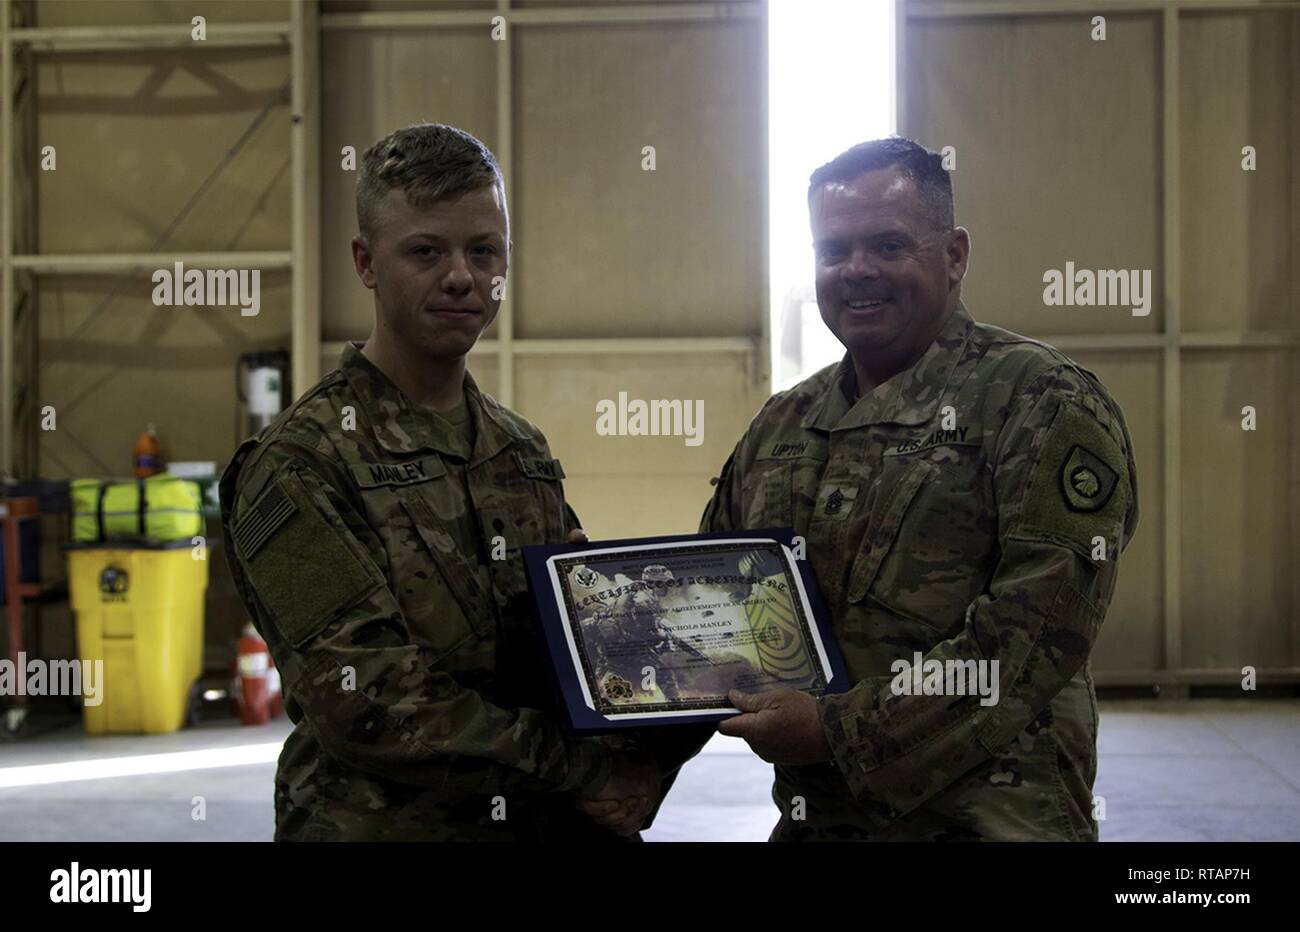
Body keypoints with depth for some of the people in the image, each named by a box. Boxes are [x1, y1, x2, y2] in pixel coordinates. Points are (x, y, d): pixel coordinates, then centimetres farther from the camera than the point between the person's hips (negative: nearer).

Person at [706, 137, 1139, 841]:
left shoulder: (1045, 404, -9)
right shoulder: (778, 430, 11)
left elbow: (1038, 630, -18)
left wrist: (842, 731, -20)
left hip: (987, 816, -6)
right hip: (808, 816, 6)